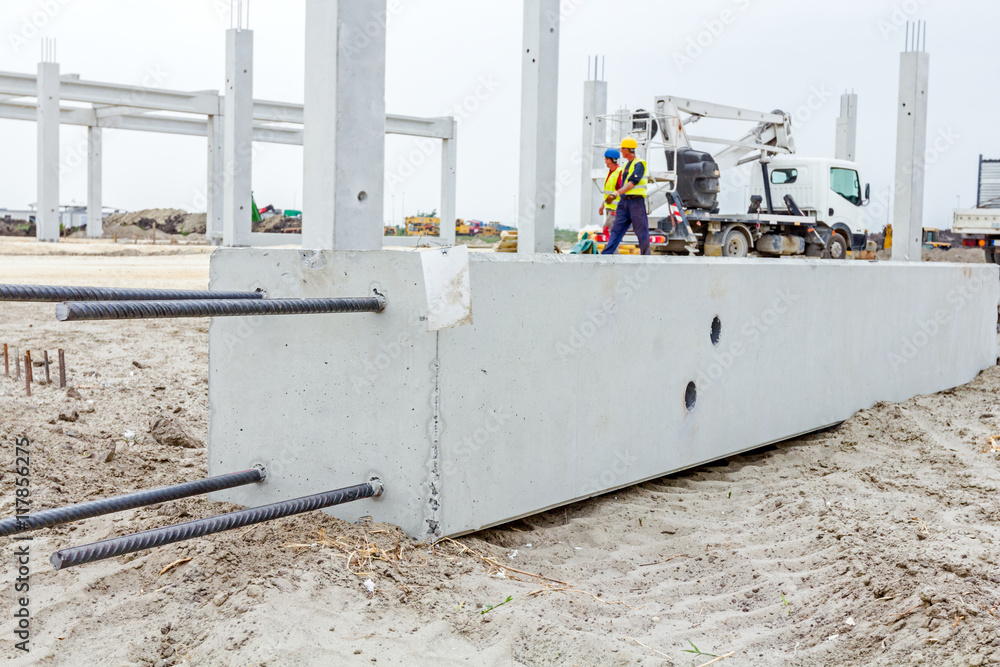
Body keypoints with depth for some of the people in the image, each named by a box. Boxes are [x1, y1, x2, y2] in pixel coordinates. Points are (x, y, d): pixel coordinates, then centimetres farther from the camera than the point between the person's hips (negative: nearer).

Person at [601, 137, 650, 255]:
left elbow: (633, 182, -21)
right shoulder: (626, 165, 18)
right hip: (624, 201, 8)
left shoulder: (639, 164, -9)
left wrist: (619, 192, -30)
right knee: (616, 229, 2)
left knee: (641, 231, -2)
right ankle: (605, 254, -2)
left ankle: (645, 256, 7)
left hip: (636, 201, -8)